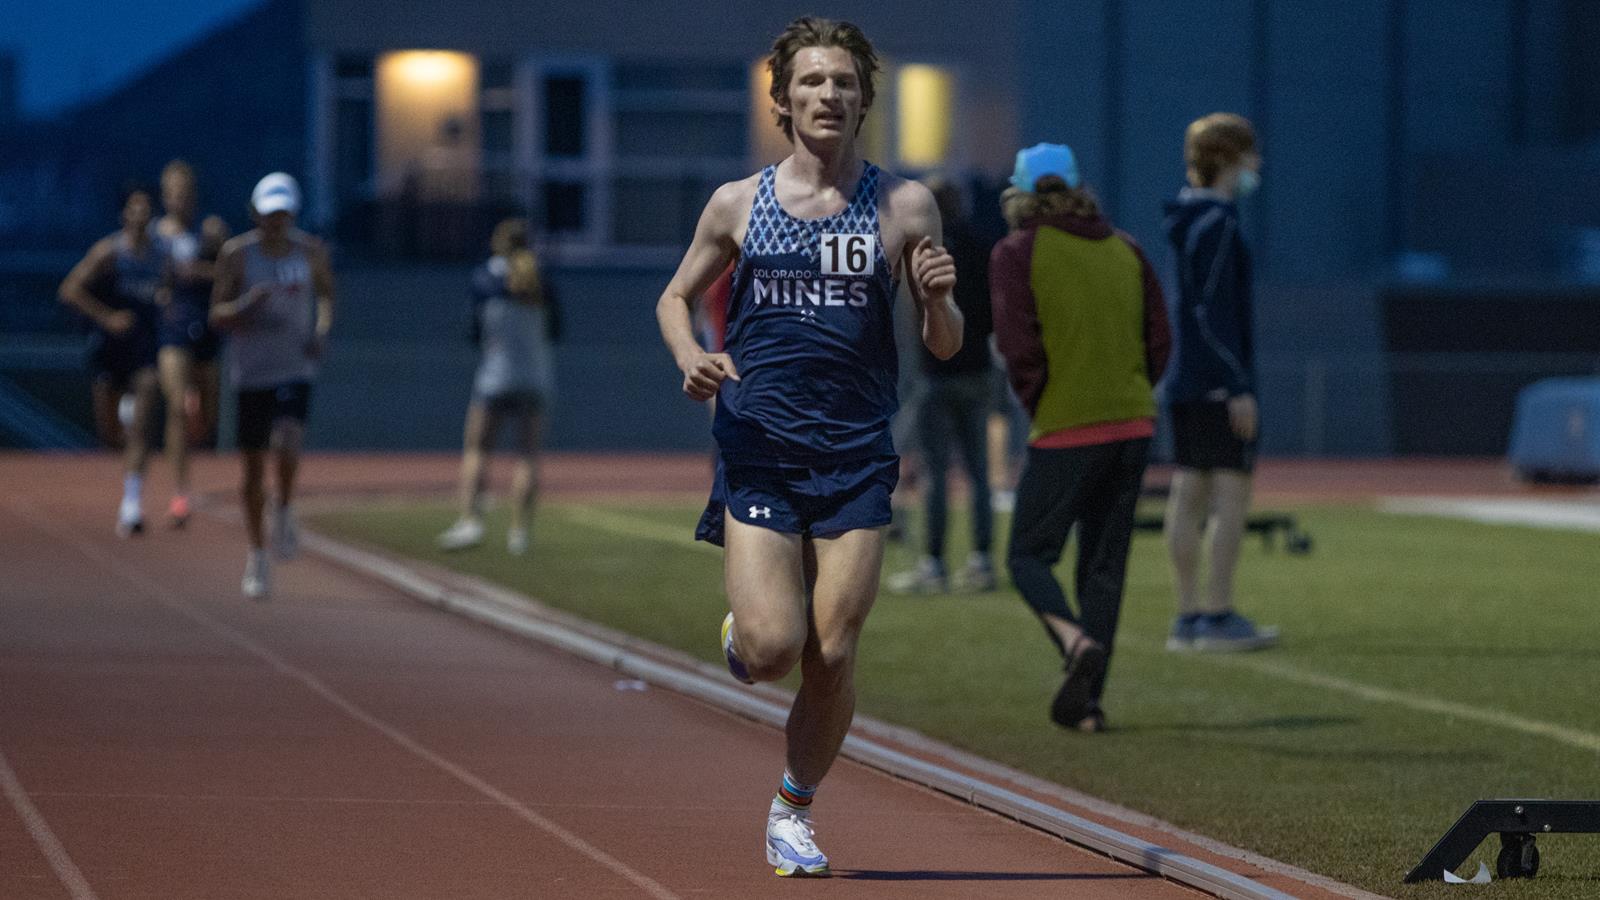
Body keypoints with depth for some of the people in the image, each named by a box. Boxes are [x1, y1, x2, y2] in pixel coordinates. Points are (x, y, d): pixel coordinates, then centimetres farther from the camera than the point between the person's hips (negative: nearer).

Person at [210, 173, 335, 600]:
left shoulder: (311, 251, 2)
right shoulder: (236, 254, -4)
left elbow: (326, 292, 21)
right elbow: (217, 315, -4)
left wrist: (322, 332, 3)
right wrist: (250, 305, -24)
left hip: (295, 368, 0)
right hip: (251, 372, 0)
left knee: (287, 441, -27)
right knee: (253, 464, 6)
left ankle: (285, 511, 0)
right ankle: (257, 556, 20)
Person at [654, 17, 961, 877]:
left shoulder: (904, 208, 3)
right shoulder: (738, 204, 4)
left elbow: (945, 347, 8)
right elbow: (675, 298, 16)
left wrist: (938, 299, -15)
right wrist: (689, 357, -5)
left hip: (856, 458, 1)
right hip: (757, 451, -1)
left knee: (833, 655, -2)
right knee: (771, 651, -13)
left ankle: (794, 809, 20)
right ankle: (738, 632, 24)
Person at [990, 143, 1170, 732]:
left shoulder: (1017, 253, -4)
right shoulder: (1125, 249, 11)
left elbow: (1020, 348, -11)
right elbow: (1159, 341, 8)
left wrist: (1037, 403, 3)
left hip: (1064, 433, -5)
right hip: (1133, 424, 5)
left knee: (1029, 556, 4)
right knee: (1105, 566, 10)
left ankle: (1076, 639, -24)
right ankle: (1085, 700, 7)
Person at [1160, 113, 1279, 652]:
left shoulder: (1189, 218, 15)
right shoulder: (1216, 222, -14)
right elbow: (1212, 310, -19)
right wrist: (1239, 386, -19)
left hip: (1185, 381, 9)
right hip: (1217, 382, -9)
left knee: (1189, 494, 7)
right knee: (1232, 490, -8)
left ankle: (1188, 617, 9)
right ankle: (1217, 616, -11)